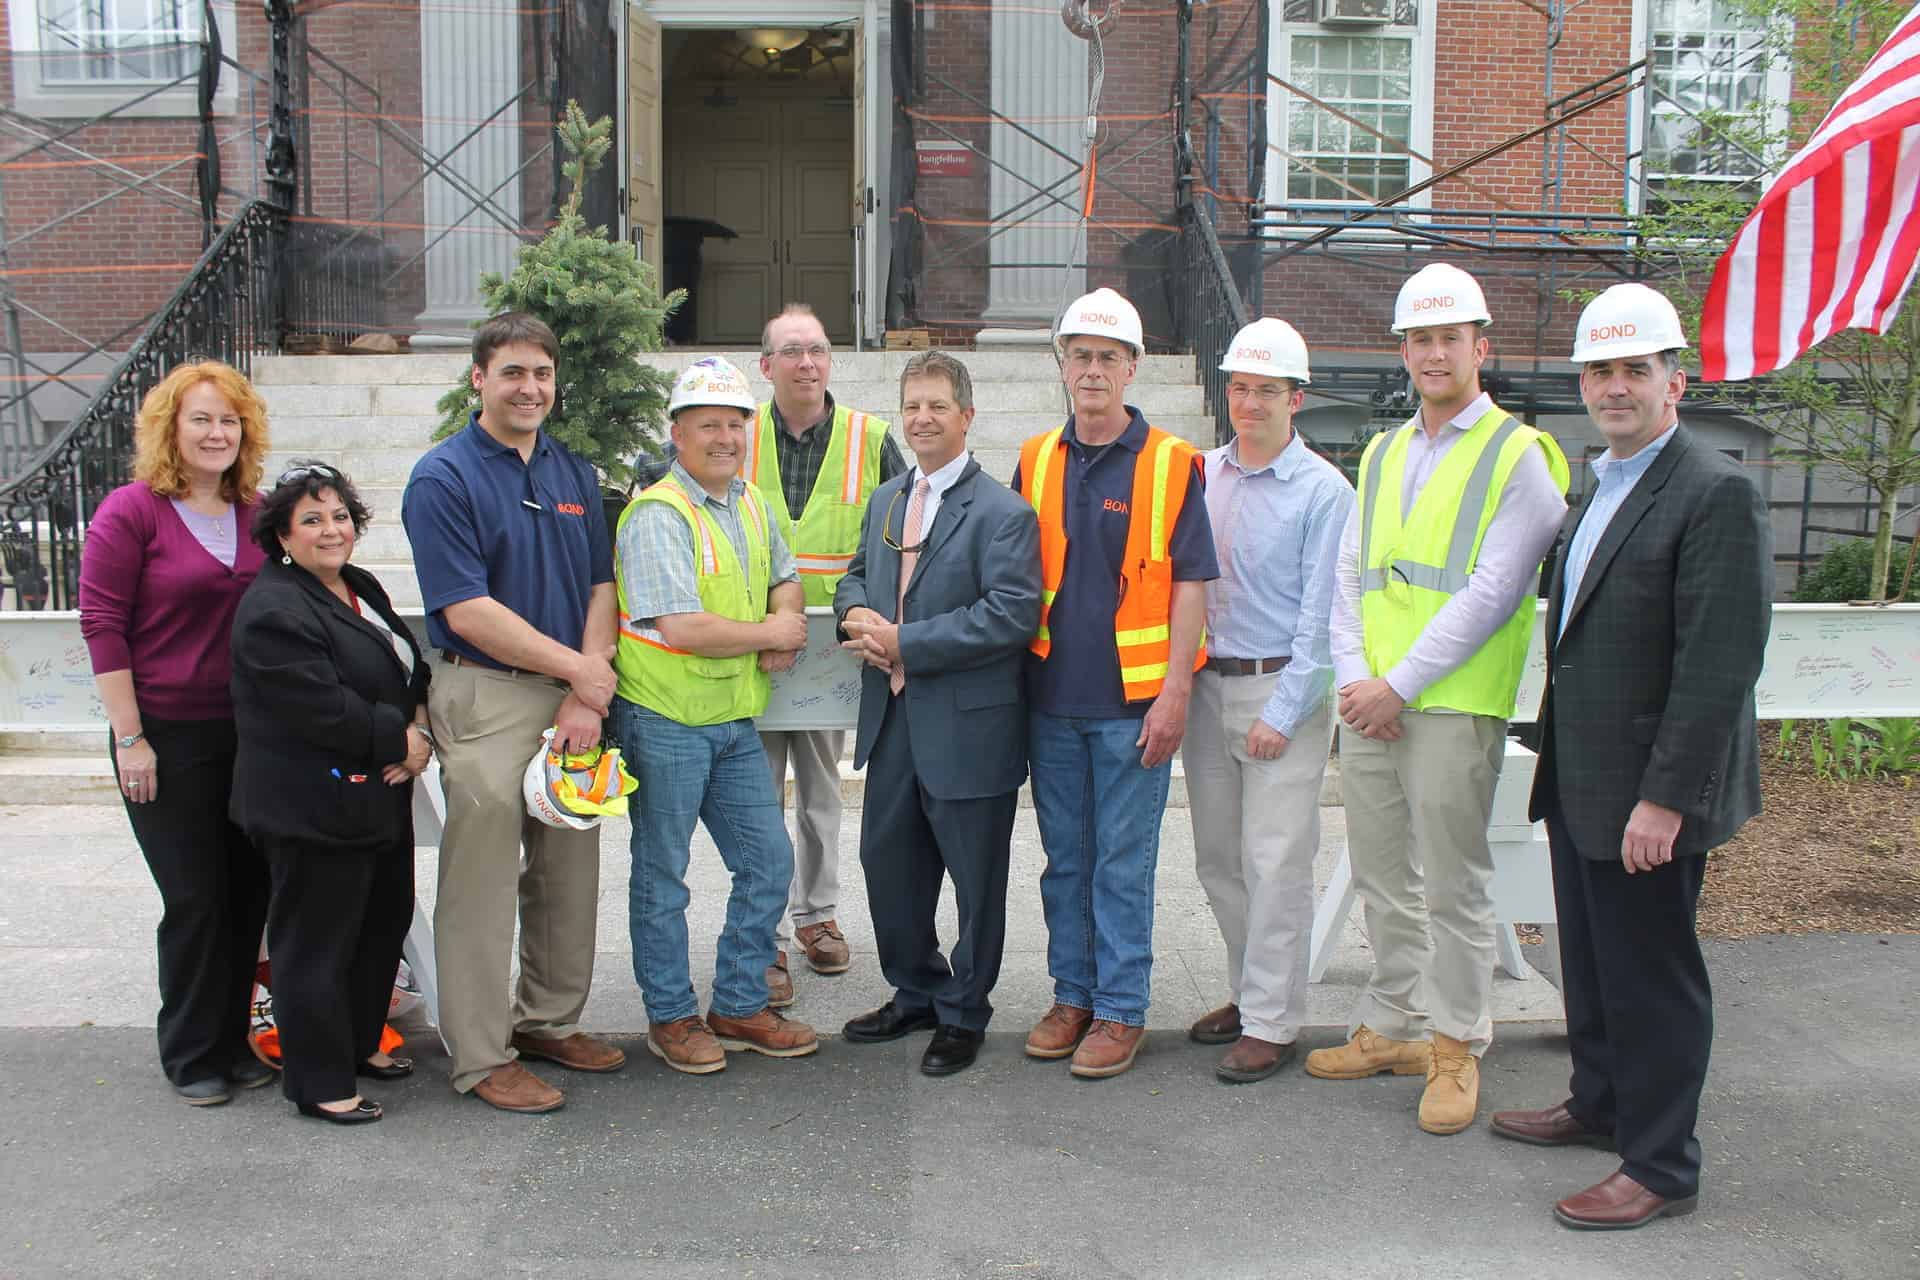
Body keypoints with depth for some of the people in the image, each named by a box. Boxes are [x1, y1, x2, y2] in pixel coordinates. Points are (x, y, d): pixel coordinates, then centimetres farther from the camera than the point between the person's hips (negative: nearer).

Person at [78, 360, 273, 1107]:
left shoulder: (257, 514, 5)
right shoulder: (131, 511, -8)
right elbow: (102, 624, -9)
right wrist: (129, 738, -13)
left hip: (251, 734, 5)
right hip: (170, 737, -5)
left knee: (248, 891, 10)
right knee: (194, 898, 2)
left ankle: (231, 1040, 26)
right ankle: (191, 1056, 19)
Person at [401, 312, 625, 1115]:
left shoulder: (575, 474, 12)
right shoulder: (443, 477, -8)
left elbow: (600, 588, 7)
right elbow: (467, 610, -14)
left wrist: (587, 700, -6)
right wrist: (579, 669, -11)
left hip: (573, 701, 6)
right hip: (486, 697, -6)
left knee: (570, 872, 14)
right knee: (482, 881, 0)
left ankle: (549, 1020, 30)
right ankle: (480, 1056, 11)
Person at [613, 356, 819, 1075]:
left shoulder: (752, 504, 10)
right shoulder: (658, 515, -16)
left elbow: (784, 579, 22)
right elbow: (683, 628, -24)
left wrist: (783, 627, -2)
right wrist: (771, 634, -10)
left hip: (735, 719, 8)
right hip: (665, 720, -8)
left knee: (769, 862, 11)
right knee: (662, 874, 6)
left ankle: (739, 1006, 25)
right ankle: (671, 1016, 21)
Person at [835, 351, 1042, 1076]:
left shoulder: (1002, 513, -12)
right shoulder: (886, 500, 13)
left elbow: (1011, 614, -21)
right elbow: (857, 575, 22)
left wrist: (905, 643, -21)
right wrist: (857, 613, -4)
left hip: (967, 727, -7)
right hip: (893, 719, 7)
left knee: (974, 876, 7)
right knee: (887, 861, 17)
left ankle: (962, 1014, 26)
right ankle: (915, 993, 37)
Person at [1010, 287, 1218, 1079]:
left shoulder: (1171, 464, -3)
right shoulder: (1035, 460, 8)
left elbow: (1190, 584, -5)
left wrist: (1175, 694, -11)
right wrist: (1017, 681, 8)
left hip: (1132, 700, -4)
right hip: (1051, 699, 4)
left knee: (1124, 866, 2)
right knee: (1065, 860, 13)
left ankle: (1120, 1010, 14)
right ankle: (1072, 995, 25)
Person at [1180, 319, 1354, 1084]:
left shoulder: (1322, 491, -7)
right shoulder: (1201, 475, 8)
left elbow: (1321, 615, -9)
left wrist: (1282, 713, -12)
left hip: (1282, 688, -5)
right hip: (1207, 684, 5)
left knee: (1275, 863, -3)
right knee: (1216, 858, 12)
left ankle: (1271, 1021, 9)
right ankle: (1248, 990, 29)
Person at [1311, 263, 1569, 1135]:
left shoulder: (1518, 455, -4)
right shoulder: (1382, 455, 16)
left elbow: (1492, 592, -12)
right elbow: (1351, 575, 14)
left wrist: (1398, 684, -14)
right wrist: (1352, 678, -1)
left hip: (1453, 705, -6)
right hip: (1369, 704, 6)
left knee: (1452, 886, 1)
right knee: (1381, 881, 14)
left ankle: (1455, 1048, 16)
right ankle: (1391, 1028, 28)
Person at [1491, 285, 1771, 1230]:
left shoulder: (1715, 493, -16)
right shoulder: (1598, 486, 13)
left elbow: (1721, 664, -22)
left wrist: (1664, 797, -23)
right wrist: (1558, 756, 15)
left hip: (1647, 794, -8)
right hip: (1578, 782, 8)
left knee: (1652, 978, 4)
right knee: (1591, 963, 21)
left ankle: (1660, 1167, 18)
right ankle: (1600, 1105, 39)